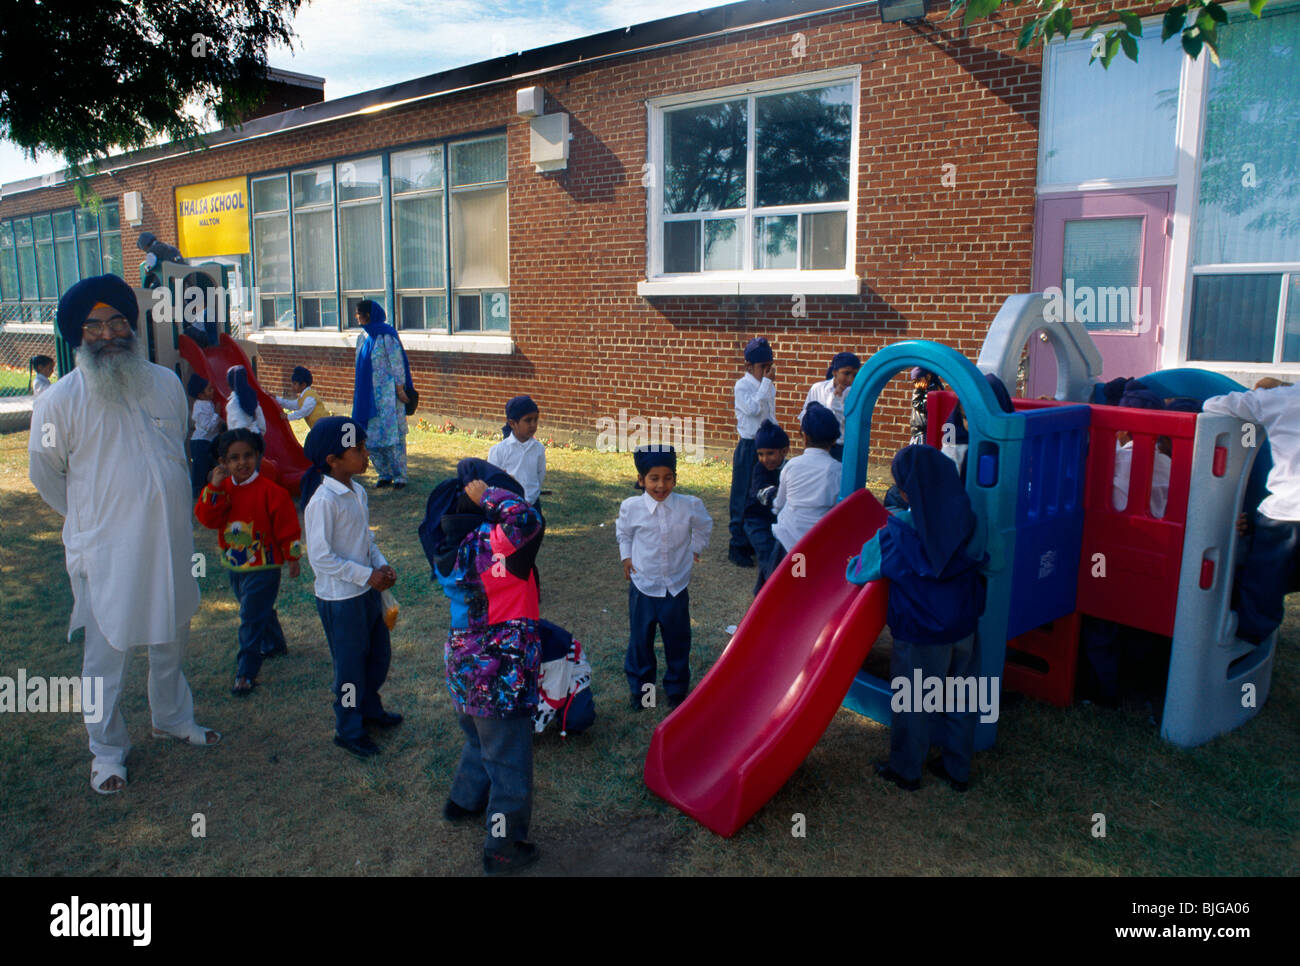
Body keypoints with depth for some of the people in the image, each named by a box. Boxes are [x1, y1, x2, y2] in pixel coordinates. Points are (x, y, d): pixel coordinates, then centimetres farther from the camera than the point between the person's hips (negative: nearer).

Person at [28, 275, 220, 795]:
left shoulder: (166, 382, 1)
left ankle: (173, 718, 41)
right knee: (106, 653, 6)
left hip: (170, 541, 4)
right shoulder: (59, 400, -12)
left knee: (170, 639, 19)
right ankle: (106, 750, 26)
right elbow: (44, 473, 1)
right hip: (104, 551, -4)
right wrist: (92, 517, 8)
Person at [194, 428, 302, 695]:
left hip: (263, 566, -6)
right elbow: (206, 518, -10)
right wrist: (214, 488, -21)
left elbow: (287, 526, -10)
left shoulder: (270, 491, -16)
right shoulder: (223, 489, 1)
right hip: (234, 565, 7)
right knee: (260, 610, 24)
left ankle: (246, 673, -2)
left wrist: (292, 558, -6)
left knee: (251, 617, -8)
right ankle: (274, 644, 47)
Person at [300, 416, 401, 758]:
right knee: (350, 665, 7)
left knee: (379, 653, 21)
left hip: (367, 590, 8)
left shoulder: (357, 491, 3)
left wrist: (381, 565, -2)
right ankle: (348, 730, 26)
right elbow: (320, 556, -23)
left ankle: (369, 708, 43)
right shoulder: (323, 500, -23)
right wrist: (367, 575, -20)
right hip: (339, 598, -8)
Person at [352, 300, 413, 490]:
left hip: (387, 393, -8)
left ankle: (399, 477, 1)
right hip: (369, 394, 8)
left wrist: (400, 390, -16)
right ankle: (385, 475, 16)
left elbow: (397, 363, -12)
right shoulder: (365, 337, 12)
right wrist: (359, 392, 18)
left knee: (392, 434, -6)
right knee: (372, 437, 7)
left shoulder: (386, 336, -11)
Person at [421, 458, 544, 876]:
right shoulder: (491, 544, -27)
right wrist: (487, 494, -28)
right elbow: (526, 520, -45)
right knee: (508, 760, 10)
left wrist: (470, 496, 1)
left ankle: (464, 800, 54)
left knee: (480, 739, 32)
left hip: (464, 664, 8)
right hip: (498, 674, -8)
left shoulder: (448, 546, -3)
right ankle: (503, 849, 23)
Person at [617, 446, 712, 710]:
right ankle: (639, 686, 33)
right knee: (640, 639, 12)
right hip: (643, 586, 0)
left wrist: (696, 548, 9)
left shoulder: (689, 506, -13)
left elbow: (704, 526, 10)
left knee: (678, 640, 13)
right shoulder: (631, 507, -13)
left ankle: (677, 688, 33)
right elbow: (623, 532, 10)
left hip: (676, 586, 0)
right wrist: (626, 556, 3)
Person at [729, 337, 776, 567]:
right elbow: (753, 408, -26)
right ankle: (738, 546, 8)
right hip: (748, 447, -7)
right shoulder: (742, 386, -10)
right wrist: (766, 382, -21)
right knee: (743, 497, -1)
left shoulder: (769, 387, 10)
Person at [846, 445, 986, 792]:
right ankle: (957, 769, 37)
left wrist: (852, 564, 12)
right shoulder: (966, 521, -12)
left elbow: (859, 573, -11)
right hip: (963, 630, 4)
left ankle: (905, 770, 32)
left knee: (912, 703, 15)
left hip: (919, 637, -4)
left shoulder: (898, 533, -23)